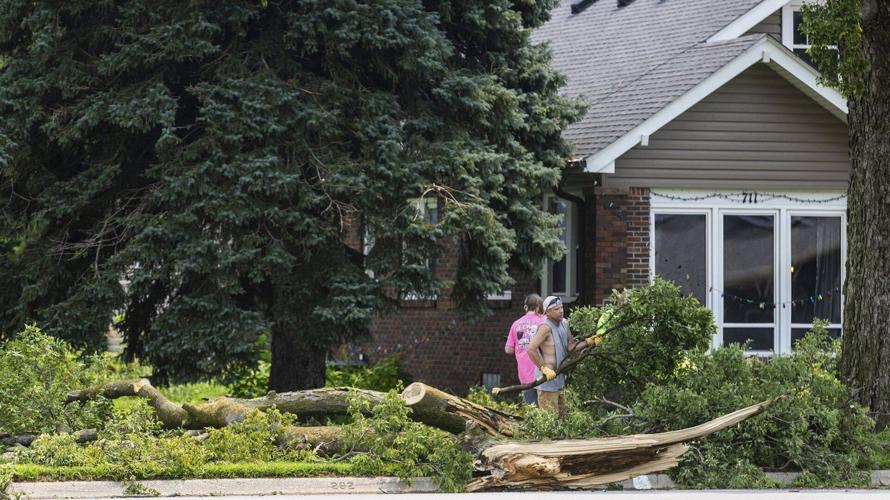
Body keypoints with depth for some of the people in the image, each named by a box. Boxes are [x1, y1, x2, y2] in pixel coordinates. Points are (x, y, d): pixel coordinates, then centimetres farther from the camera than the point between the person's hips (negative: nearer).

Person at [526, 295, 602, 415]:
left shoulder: (564, 323, 9)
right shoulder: (546, 327, -18)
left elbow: (570, 347, 9)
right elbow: (531, 349, -27)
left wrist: (588, 342, -3)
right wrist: (544, 368, -26)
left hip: (559, 381, 9)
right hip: (547, 381, -9)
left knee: (562, 416, 15)